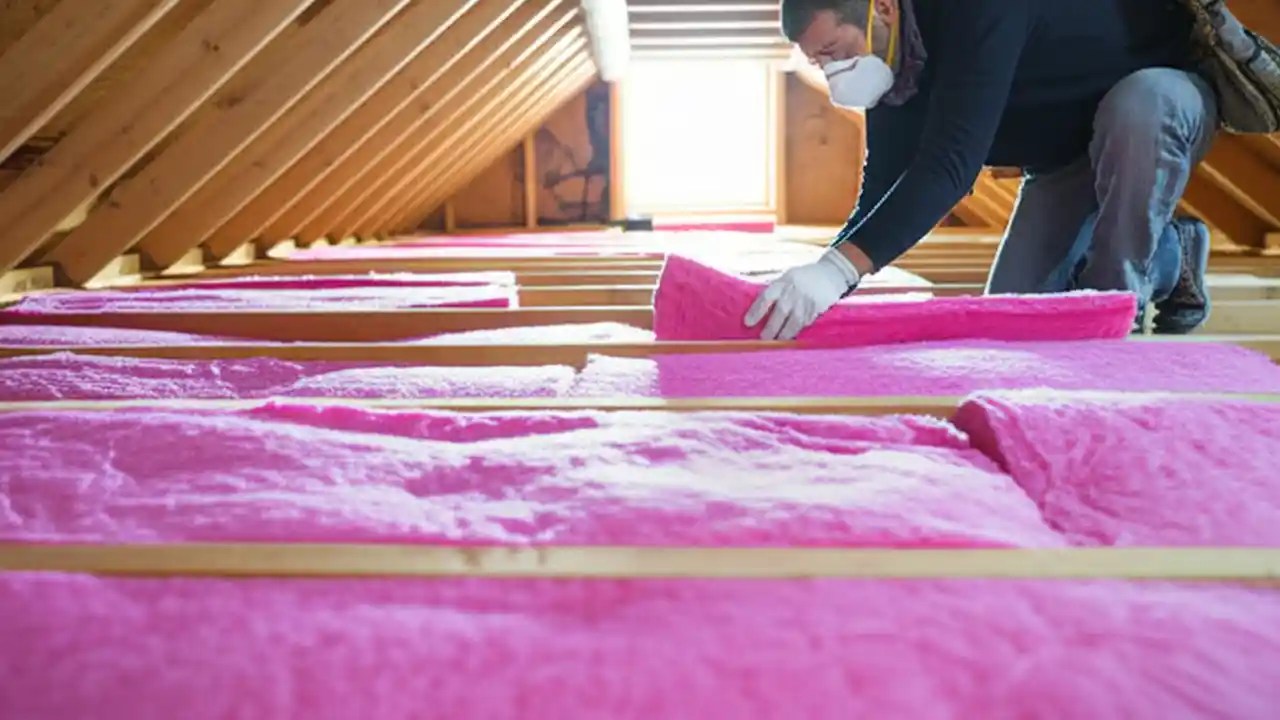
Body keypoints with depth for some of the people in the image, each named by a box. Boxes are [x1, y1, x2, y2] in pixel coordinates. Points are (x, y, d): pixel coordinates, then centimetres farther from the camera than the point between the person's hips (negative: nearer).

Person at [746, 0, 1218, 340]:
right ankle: (1166, 259, 17)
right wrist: (812, 288, -25)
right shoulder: (892, 68, -14)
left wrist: (837, 268, -58)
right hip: (1068, 152, 7)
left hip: (1163, 95, -6)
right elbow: (881, 193, -12)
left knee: (1137, 110, -44)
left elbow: (951, 160, -49)